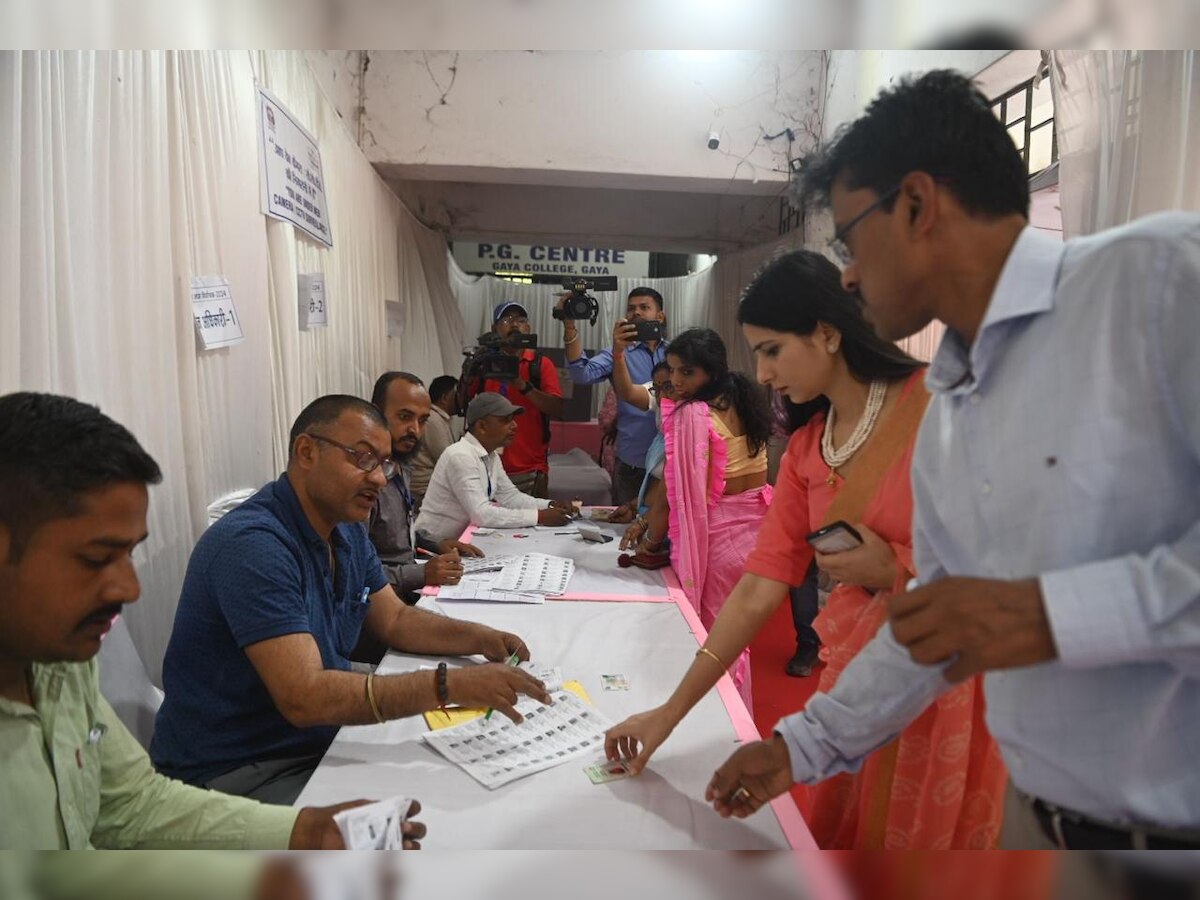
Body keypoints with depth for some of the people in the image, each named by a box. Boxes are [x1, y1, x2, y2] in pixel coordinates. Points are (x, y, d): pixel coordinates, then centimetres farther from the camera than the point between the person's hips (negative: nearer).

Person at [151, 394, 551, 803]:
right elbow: (303, 697, -32)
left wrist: (479, 638, -7)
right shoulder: (253, 544, -26)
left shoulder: (347, 530, 4)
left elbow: (394, 620, 11)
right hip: (235, 771, -8)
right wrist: (448, 685, -37)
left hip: (320, 740, 8)